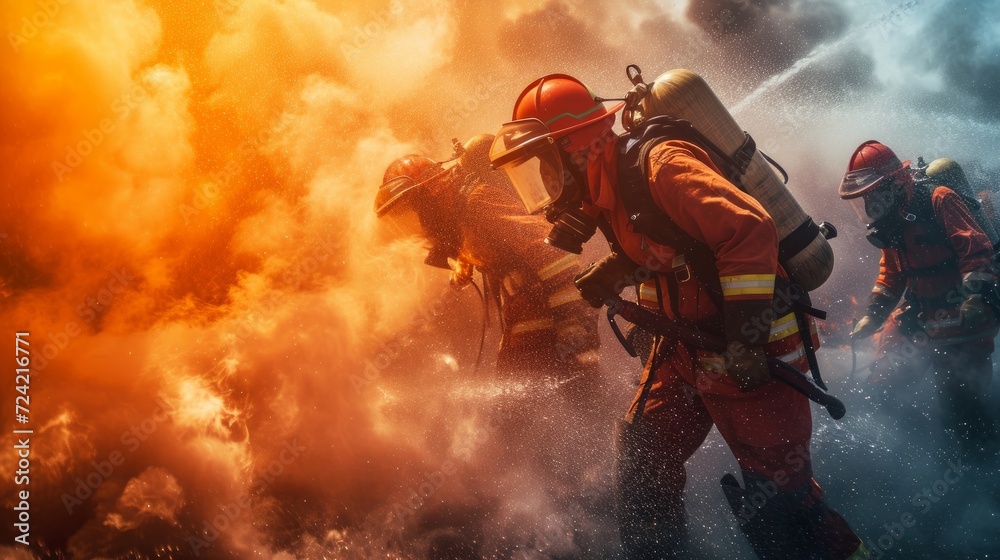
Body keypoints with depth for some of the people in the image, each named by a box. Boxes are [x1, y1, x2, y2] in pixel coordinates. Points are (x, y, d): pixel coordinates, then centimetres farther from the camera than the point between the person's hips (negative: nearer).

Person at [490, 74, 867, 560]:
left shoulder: (660, 167, -21)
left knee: (777, 510, -6)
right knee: (641, 463, 11)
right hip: (685, 348, 9)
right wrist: (618, 270, 3)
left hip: (754, 353, -9)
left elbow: (750, 232, -29)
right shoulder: (609, 187, 7)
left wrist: (744, 342, -29)